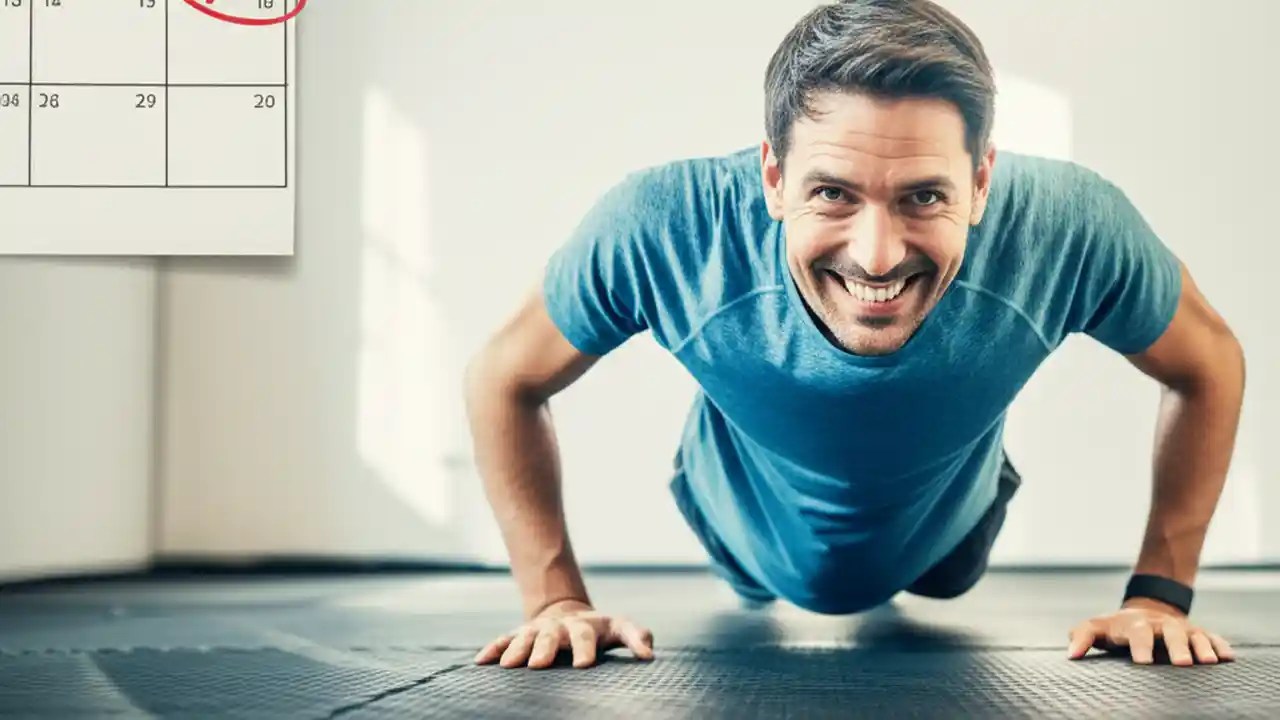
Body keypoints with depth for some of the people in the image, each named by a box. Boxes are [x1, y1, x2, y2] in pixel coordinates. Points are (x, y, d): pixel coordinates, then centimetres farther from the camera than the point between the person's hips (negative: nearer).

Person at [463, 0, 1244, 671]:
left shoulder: (1074, 226, -43)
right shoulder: (659, 229, -45)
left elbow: (1208, 366, -19)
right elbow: (504, 378, -24)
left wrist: (1159, 595, -21)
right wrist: (557, 601, -25)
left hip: (942, 538, 1)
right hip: (751, 541, -1)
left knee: (943, 590, 38)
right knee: (755, 597, 37)